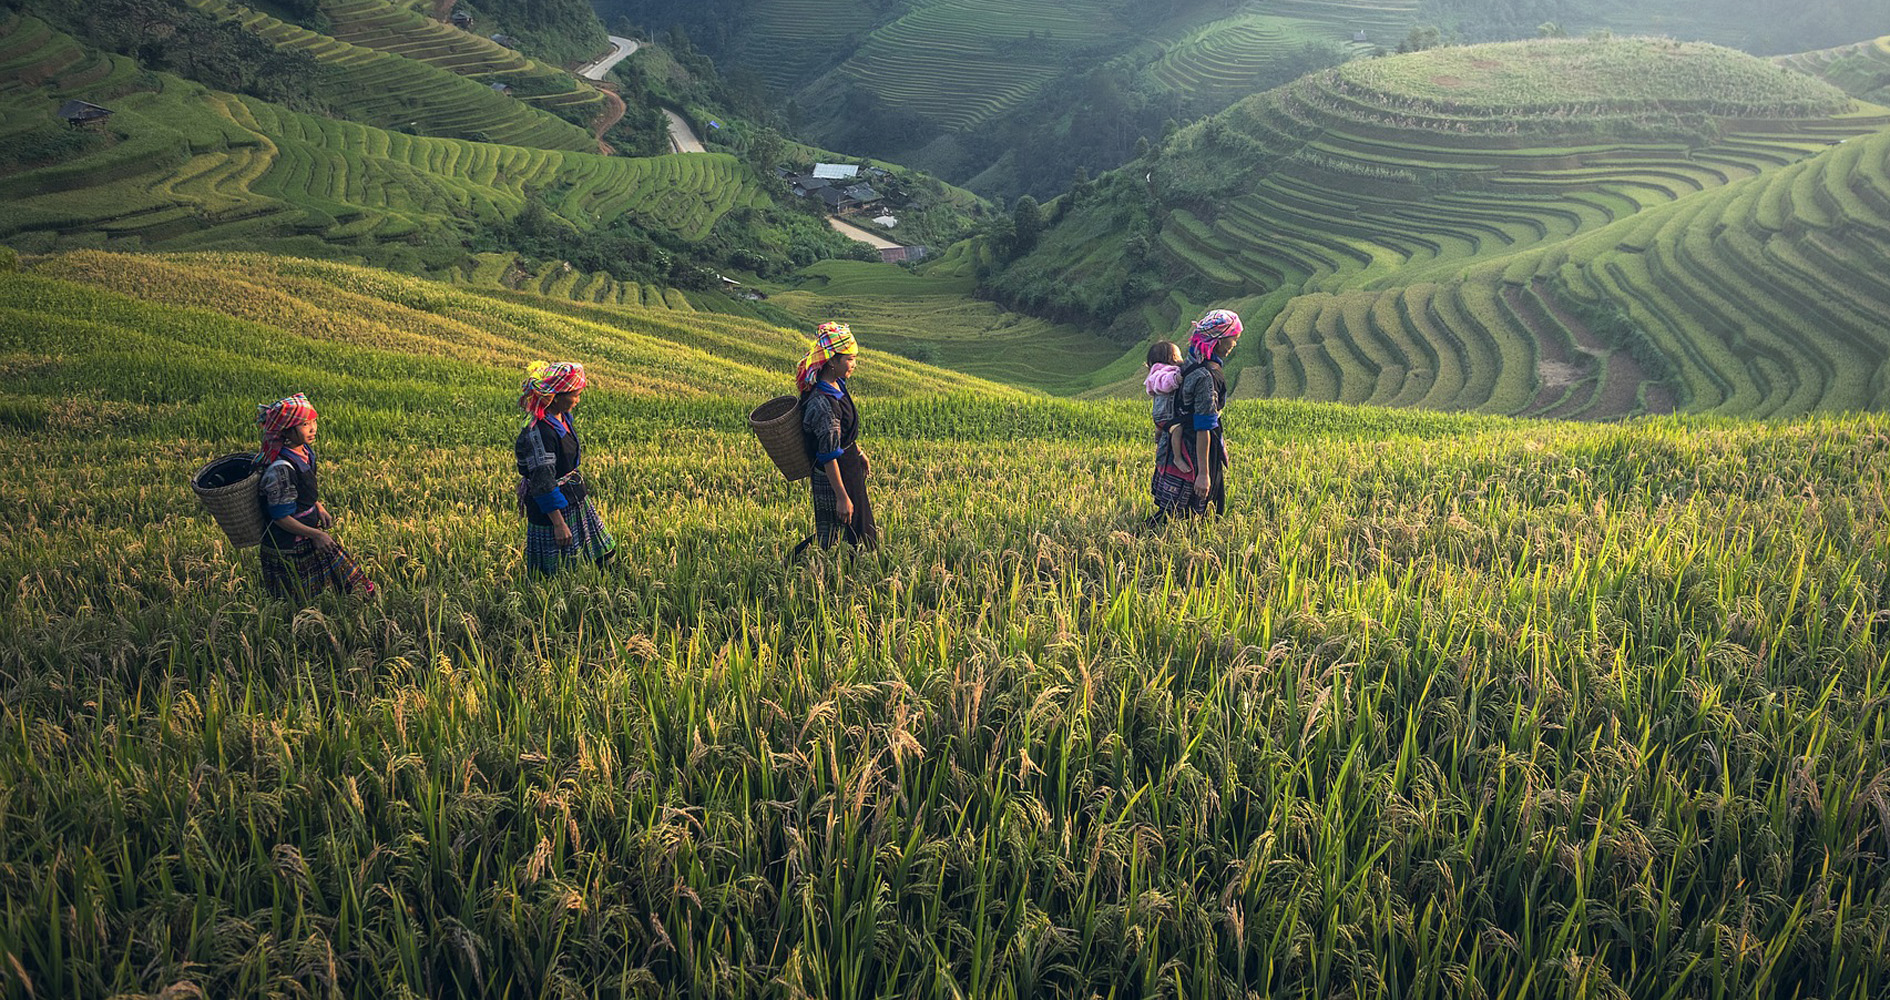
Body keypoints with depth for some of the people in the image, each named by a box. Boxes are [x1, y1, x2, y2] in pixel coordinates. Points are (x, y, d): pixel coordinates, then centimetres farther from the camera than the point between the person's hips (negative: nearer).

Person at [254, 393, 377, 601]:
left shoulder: (305, 451, -2)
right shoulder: (280, 469, -29)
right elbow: (280, 516, -23)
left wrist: (319, 508, 3)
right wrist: (315, 534, -18)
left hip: (309, 533, 8)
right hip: (287, 549, -8)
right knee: (297, 601, 6)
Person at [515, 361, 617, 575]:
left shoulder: (564, 417, 1)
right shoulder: (538, 431, -27)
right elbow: (543, 481, -25)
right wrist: (558, 523, -23)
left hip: (575, 498, 9)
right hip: (550, 506, -9)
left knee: (604, 550, 16)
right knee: (550, 571, 3)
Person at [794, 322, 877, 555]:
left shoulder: (836, 386, -1)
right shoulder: (822, 404, -31)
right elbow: (829, 455, -27)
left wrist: (859, 453, 29)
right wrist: (842, 497, -23)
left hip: (850, 468, 10)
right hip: (834, 476, -10)